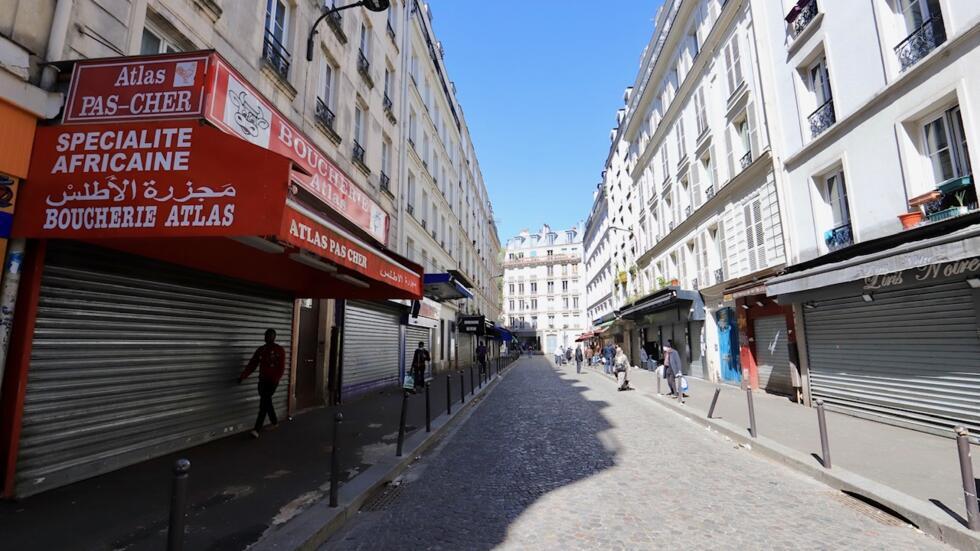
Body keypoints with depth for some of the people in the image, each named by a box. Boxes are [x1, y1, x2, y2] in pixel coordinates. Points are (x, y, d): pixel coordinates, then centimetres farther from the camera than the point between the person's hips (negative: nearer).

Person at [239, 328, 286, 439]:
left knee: (263, 404, -9)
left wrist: (275, 380, -23)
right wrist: (242, 376, -7)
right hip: (262, 380, 6)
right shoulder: (260, 350, 8)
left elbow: (281, 368, -12)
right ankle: (275, 422, 32)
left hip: (272, 381, -6)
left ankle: (257, 429, -7)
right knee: (267, 402, 15)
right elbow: (251, 365, 4)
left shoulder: (280, 350, -8)